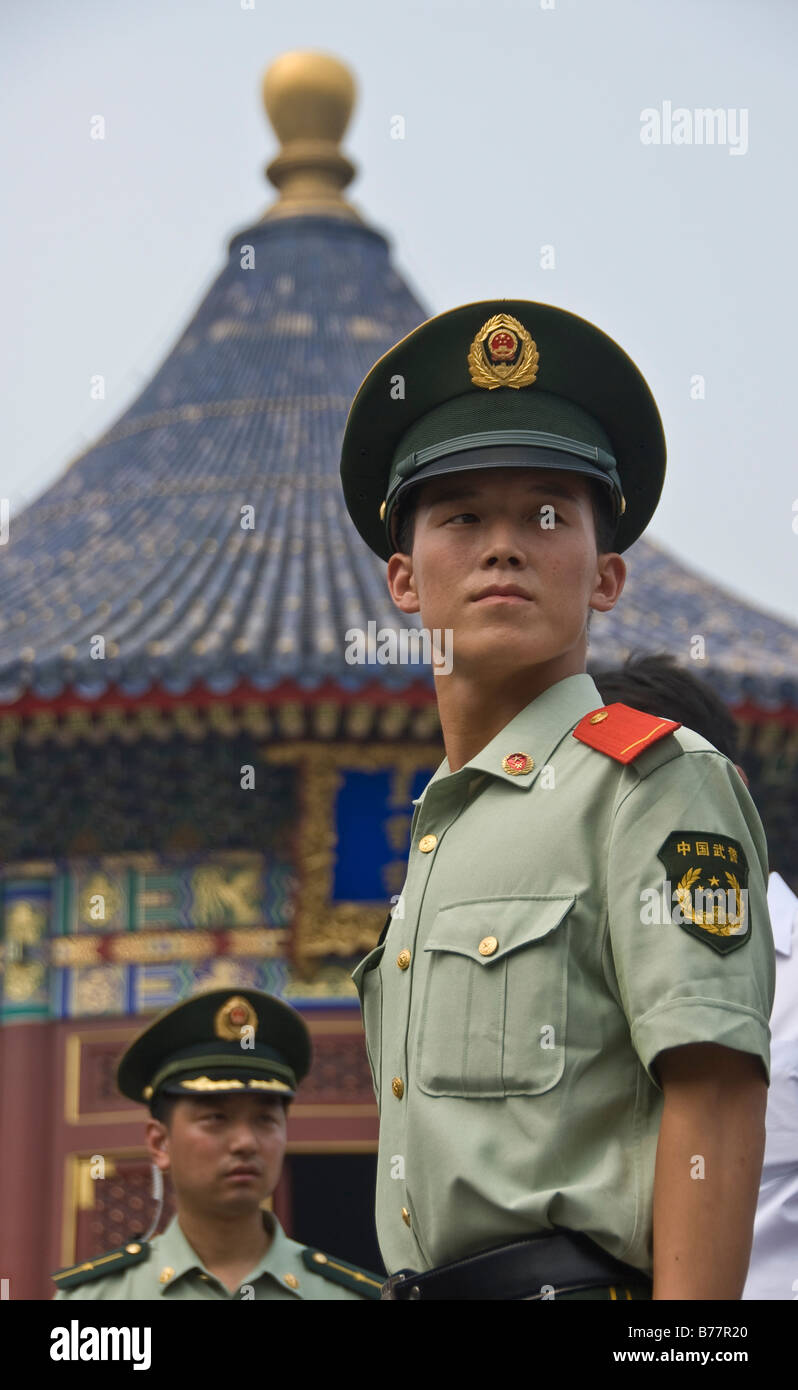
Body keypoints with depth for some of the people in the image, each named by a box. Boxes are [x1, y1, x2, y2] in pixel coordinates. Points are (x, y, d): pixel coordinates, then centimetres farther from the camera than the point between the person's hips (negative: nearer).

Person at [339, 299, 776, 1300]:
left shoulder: (651, 782, -5)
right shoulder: (442, 821, 22)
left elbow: (717, 1093, -15)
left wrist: (688, 1349, -23)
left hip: (581, 1281, -8)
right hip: (430, 1291, 8)